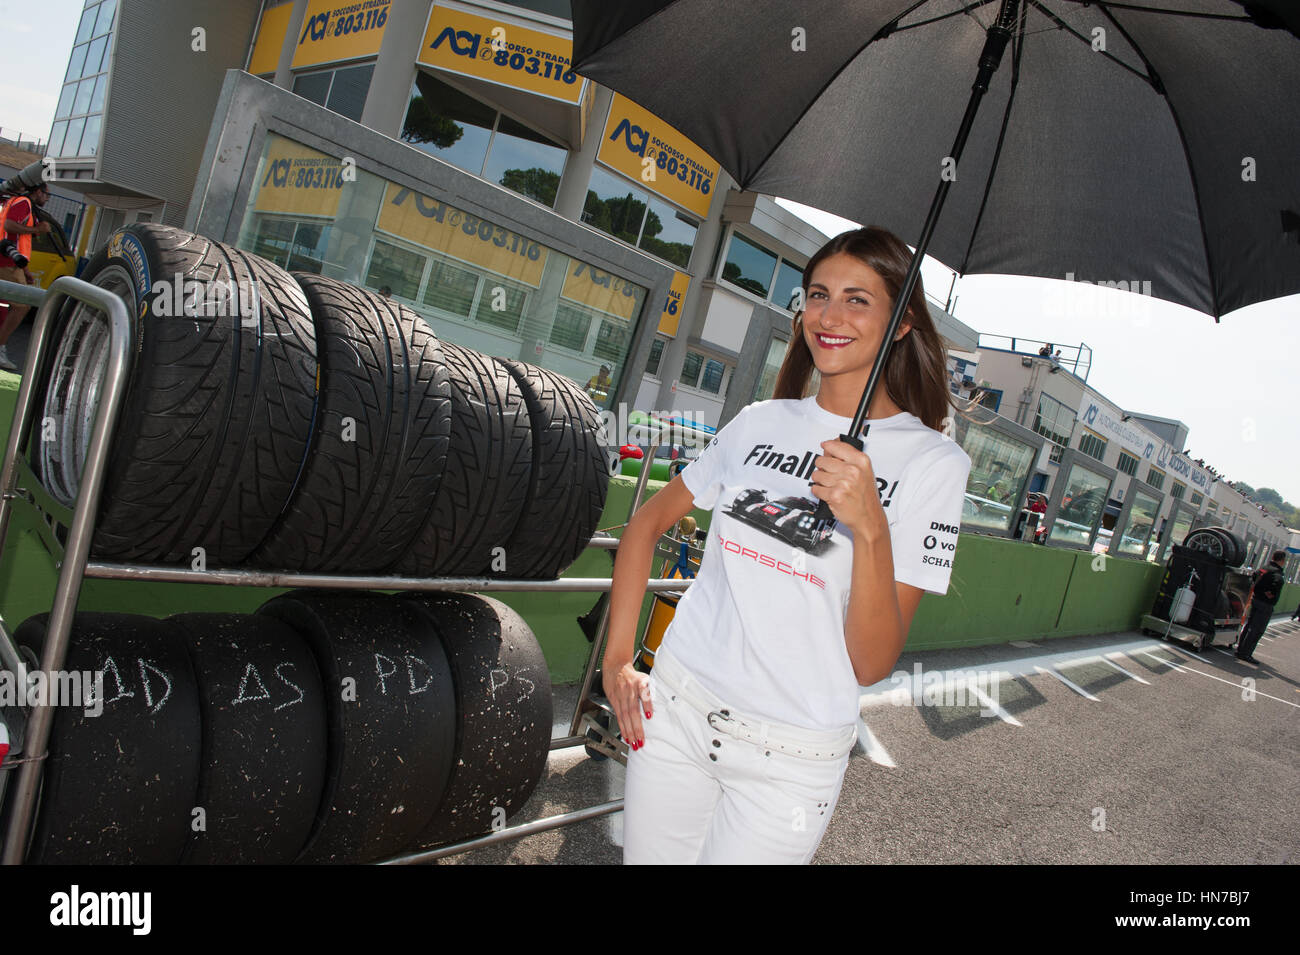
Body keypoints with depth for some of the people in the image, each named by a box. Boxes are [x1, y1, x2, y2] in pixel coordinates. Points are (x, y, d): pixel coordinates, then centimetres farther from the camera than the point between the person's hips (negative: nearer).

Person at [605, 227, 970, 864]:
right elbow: (645, 526, 13)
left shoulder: (933, 462, -8)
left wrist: (870, 528, -27)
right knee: (646, 855, 16)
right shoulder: (762, 423, 3)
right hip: (675, 708, 3)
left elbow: (871, 666, -12)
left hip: (791, 758, -3)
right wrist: (617, 660, 5)